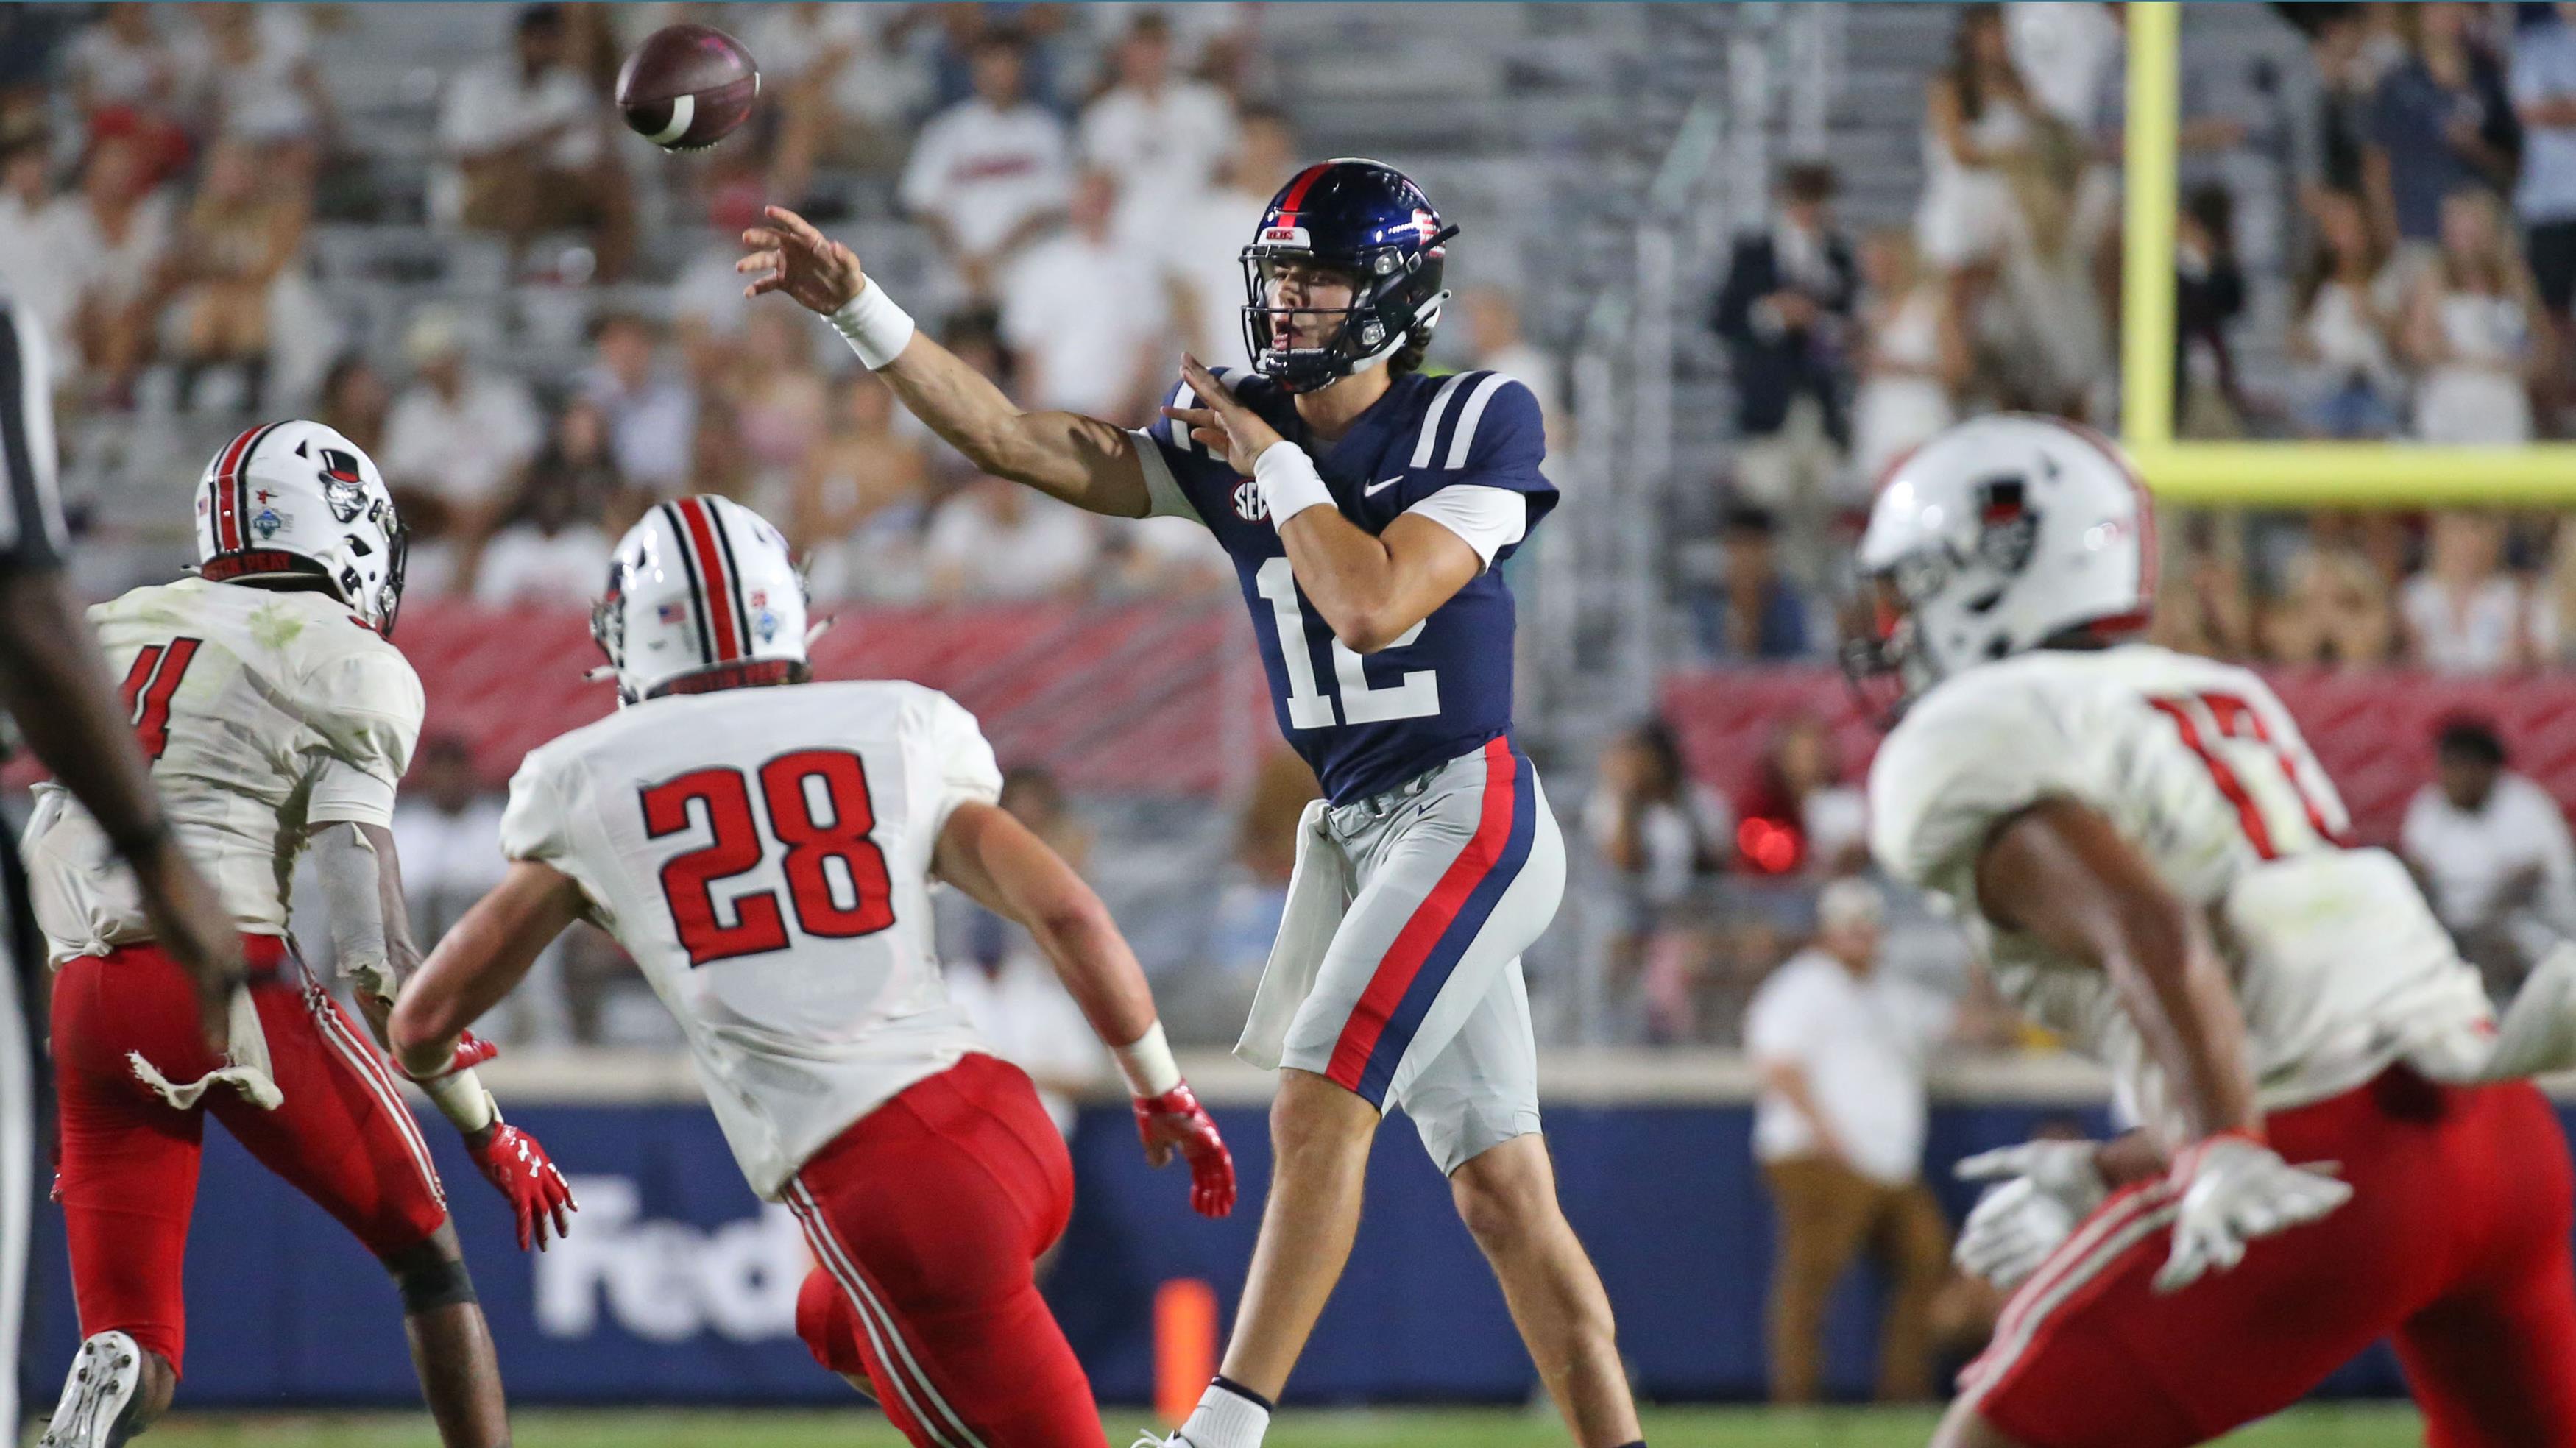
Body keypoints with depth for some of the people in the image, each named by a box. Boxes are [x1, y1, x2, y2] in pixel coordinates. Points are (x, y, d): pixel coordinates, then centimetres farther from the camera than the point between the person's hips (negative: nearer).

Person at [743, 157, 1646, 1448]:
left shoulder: (1478, 424, -9)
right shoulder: (1228, 432, 7)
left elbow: (1374, 605, -21)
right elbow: (1017, 444, 1)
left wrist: (1272, 463, -11)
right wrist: (857, 307, -6)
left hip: (1466, 817, -7)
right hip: (1352, 829, 7)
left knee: (1317, 1110, -17)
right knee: (1502, 1189, 6)